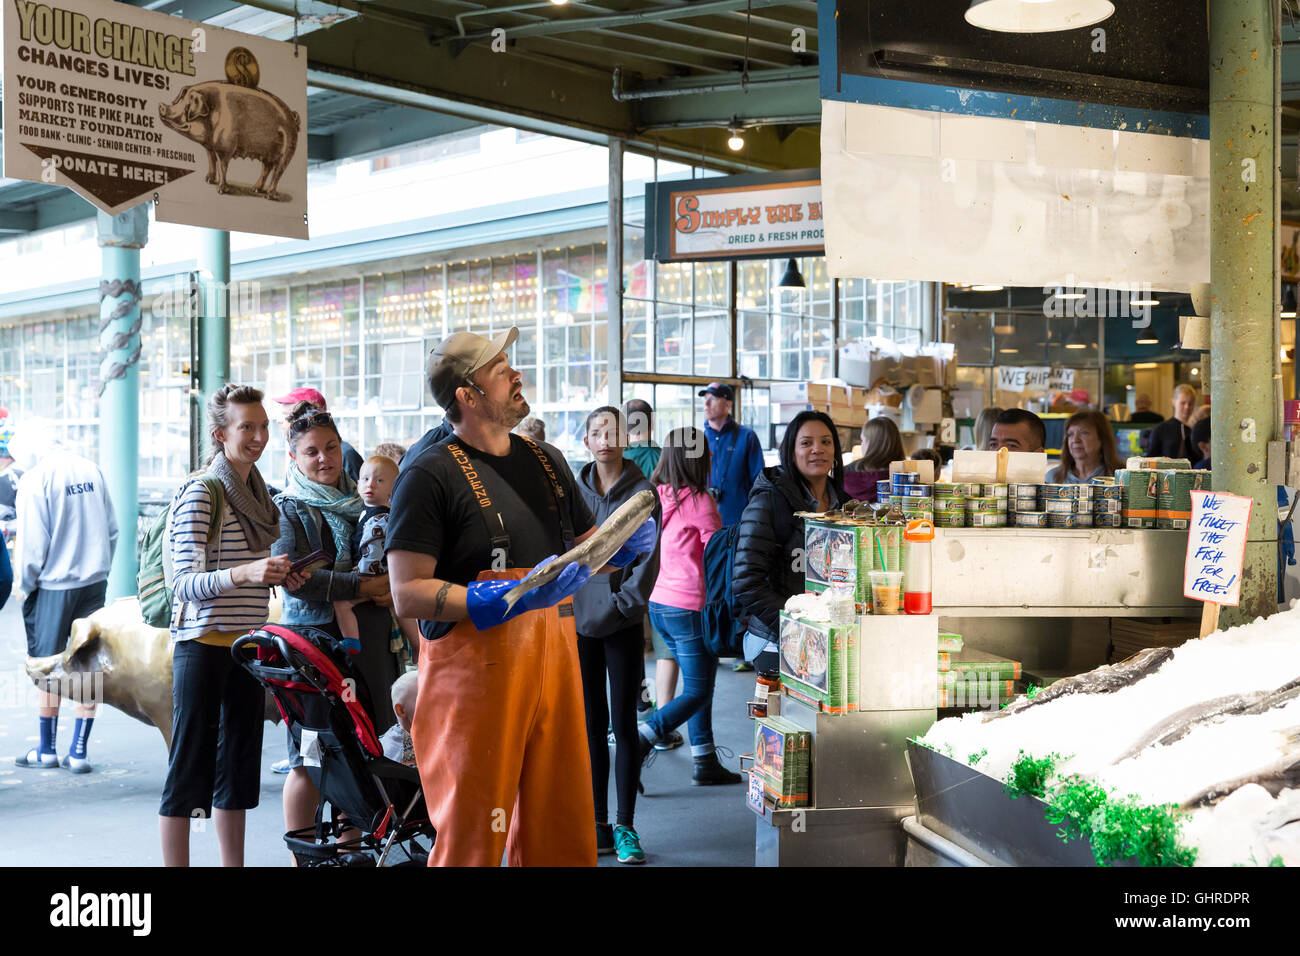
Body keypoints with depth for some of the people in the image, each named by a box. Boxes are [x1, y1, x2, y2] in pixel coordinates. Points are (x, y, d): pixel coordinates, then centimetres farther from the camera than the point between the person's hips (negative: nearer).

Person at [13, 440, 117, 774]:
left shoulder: (34, 479, -12)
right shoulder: (91, 470, 5)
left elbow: (32, 545, -12)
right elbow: (112, 530, 9)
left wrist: (26, 585, 2)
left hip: (55, 584, -5)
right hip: (95, 582, 5)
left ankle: (46, 750, 17)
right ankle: (78, 752, 9)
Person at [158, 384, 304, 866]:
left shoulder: (256, 493, 14)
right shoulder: (201, 493, -11)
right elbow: (186, 583, -18)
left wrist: (279, 575, 4)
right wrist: (244, 573, -33)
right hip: (204, 646, -8)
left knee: (239, 764, 12)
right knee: (191, 767, -2)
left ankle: (234, 864, 20)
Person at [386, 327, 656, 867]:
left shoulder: (546, 462, 16)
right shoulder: (431, 474, -7)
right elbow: (408, 596, -14)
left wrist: (629, 545, 4)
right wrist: (514, 597, -22)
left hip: (553, 660, 6)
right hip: (474, 666, -6)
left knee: (563, 834, 11)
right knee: (472, 840, 0)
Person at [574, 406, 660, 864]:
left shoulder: (642, 493, -2)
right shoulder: (573, 491, 6)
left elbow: (649, 558, -6)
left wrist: (622, 603, -14)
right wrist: (568, 600, -2)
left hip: (623, 623, -2)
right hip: (579, 620, 3)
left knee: (623, 723, 1)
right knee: (592, 723, 7)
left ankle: (625, 826, 8)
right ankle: (598, 824, 14)